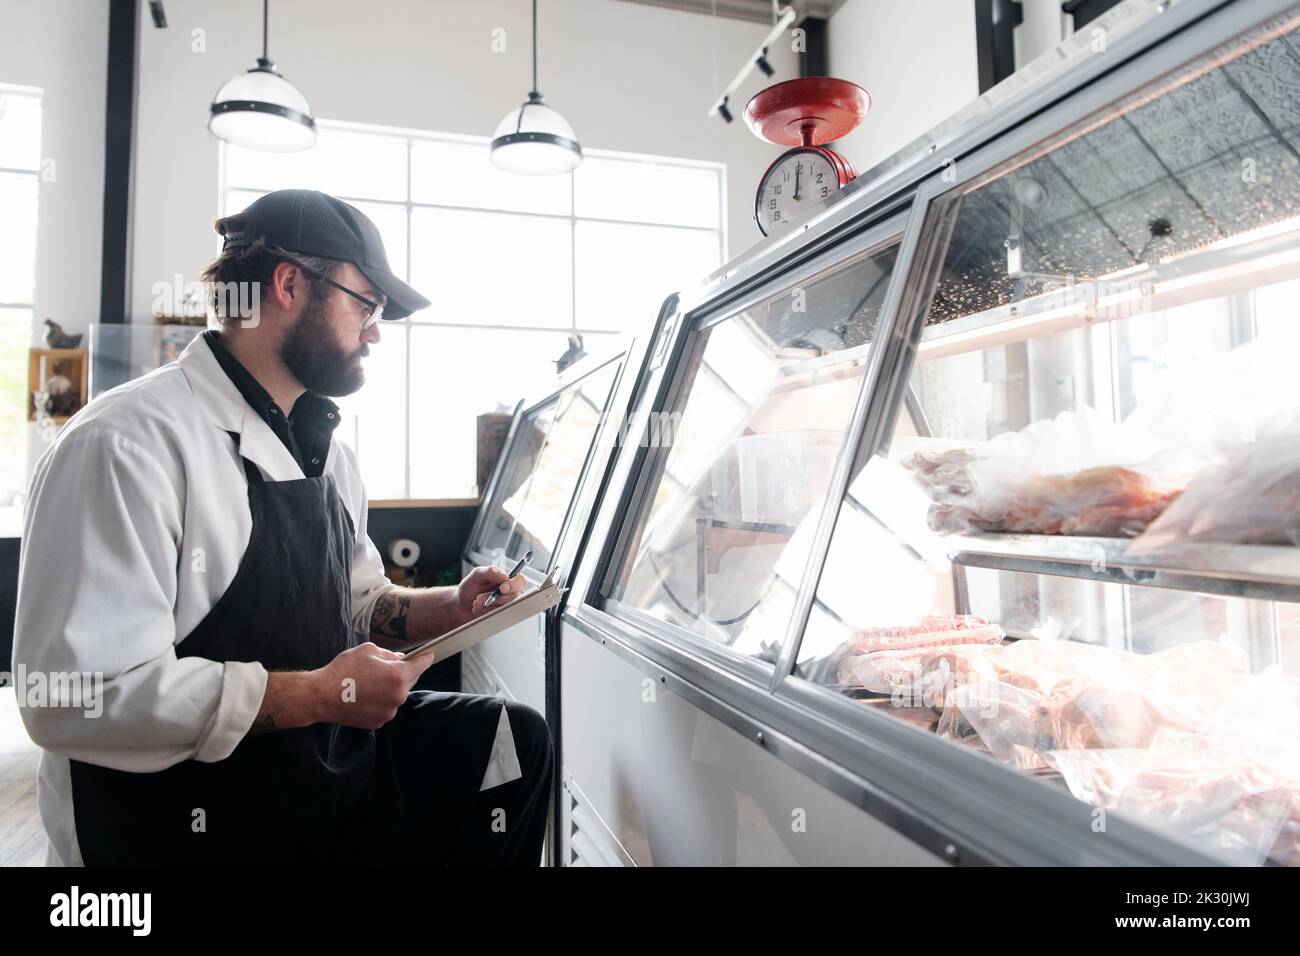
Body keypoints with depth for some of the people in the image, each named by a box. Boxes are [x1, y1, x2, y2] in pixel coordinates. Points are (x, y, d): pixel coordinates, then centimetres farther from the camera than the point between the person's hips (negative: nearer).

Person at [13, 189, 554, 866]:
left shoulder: (329, 456, 8)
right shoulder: (127, 443, -20)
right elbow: (81, 697, -26)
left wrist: (447, 608, -1)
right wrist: (322, 694, -25)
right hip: (194, 827, -8)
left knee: (513, 736, 0)